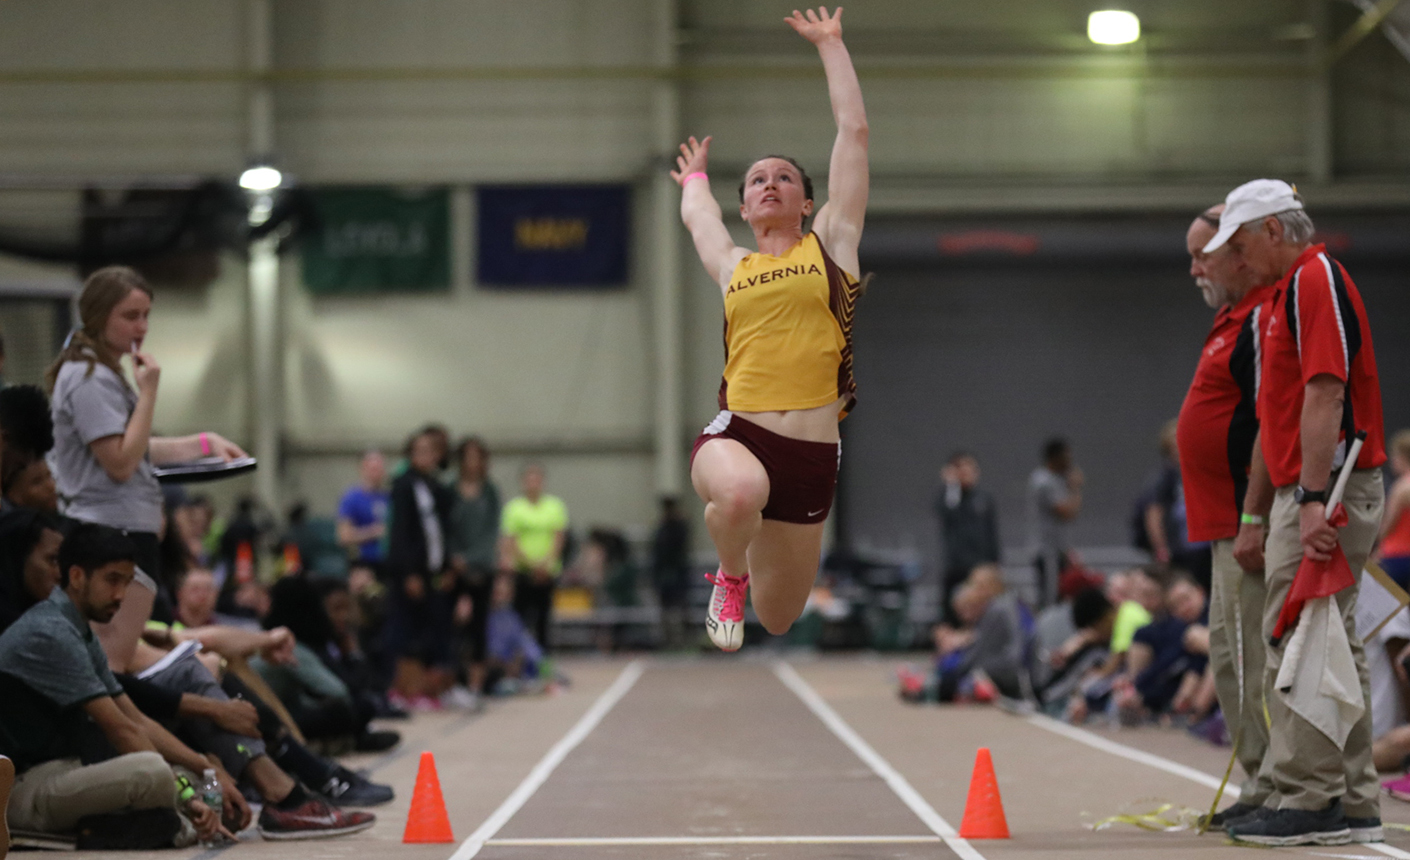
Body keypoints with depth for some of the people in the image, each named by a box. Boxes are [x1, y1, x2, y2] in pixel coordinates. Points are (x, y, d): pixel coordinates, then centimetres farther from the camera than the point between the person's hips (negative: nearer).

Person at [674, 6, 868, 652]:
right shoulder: (733, 267, 15)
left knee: (778, 620, 10)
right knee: (741, 491, -39)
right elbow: (695, 215, 38)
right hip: (736, 435, 0)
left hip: (812, 451, 1)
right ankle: (730, 575, -4)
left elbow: (854, 130, 11)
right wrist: (694, 177, 59)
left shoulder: (831, 244, 11)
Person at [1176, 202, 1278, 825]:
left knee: (1253, 657, -9)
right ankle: (1260, 790, 19)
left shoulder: (1263, 319, -15)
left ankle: (1272, 792, -5)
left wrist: (1255, 517, -24)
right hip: (1229, 524, 11)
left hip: (1249, 523, -11)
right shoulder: (1235, 319, 19)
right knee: (1231, 655, 13)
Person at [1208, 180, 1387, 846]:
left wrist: (1312, 500, -27)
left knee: (1296, 643, -10)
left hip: (1327, 492, -10)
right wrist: (1252, 517, 25)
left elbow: (1325, 396, -21)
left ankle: (1308, 802, -8)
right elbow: (1274, 418, 25)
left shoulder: (1316, 280, -11)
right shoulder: (1283, 296, 22)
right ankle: (1351, 804, 13)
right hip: (1304, 495, 10)